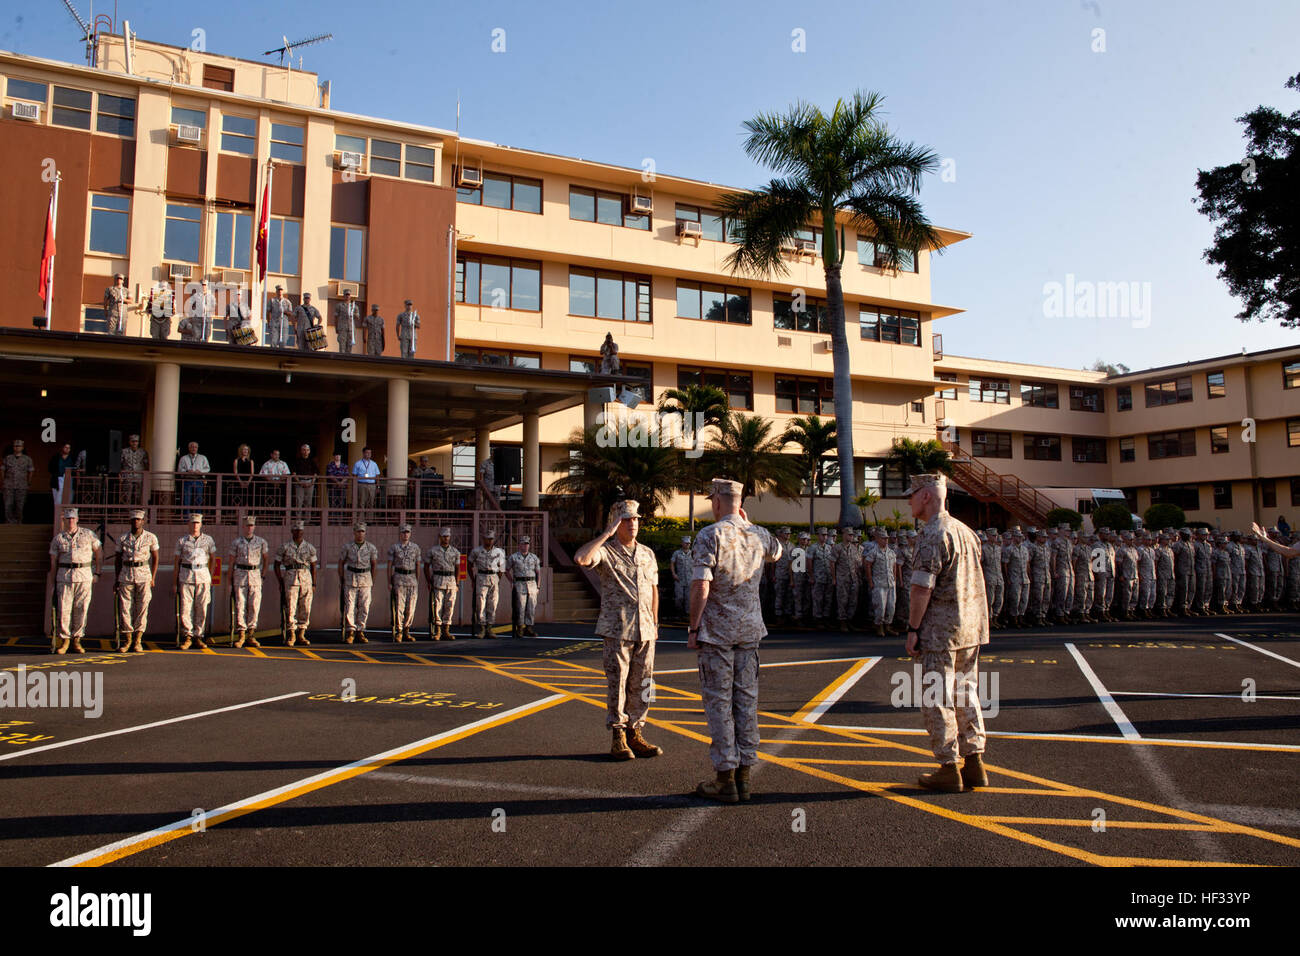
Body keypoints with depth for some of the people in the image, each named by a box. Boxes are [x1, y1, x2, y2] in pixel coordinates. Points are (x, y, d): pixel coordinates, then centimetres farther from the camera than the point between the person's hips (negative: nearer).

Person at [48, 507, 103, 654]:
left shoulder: (88, 534, 7)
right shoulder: (58, 538, 8)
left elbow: (99, 554, 12)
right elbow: (53, 563, 10)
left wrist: (97, 573, 5)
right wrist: (52, 583, 6)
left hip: (84, 576, 0)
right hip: (64, 576, 0)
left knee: (81, 609, 0)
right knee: (63, 609, -4)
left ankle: (76, 640, 9)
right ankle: (64, 640, 5)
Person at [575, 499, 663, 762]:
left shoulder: (647, 554, 14)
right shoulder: (606, 551, -4)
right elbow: (580, 559, -25)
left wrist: (655, 622, 18)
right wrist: (607, 533, -17)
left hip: (645, 630, 5)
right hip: (617, 629, -5)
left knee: (642, 685, 9)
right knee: (617, 684, 0)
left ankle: (635, 735, 20)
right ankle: (618, 739, 9)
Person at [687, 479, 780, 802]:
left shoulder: (709, 536, -12)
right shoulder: (759, 535, 6)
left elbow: (701, 586, -17)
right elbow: (777, 552, 30)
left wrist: (693, 628, -9)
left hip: (716, 630, -5)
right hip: (750, 629, 5)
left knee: (718, 702, 0)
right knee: (746, 699, 9)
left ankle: (725, 778, 3)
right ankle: (744, 774, 15)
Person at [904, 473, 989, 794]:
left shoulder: (933, 534, -14)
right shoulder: (966, 531, 14)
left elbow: (922, 587, -19)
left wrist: (912, 629, -13)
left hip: (941, 629, -9)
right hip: (972, 628, 9)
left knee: (937, 699, -1)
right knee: (966, 694, 14)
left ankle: (949, 770, 4)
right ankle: (973, 763, 18)